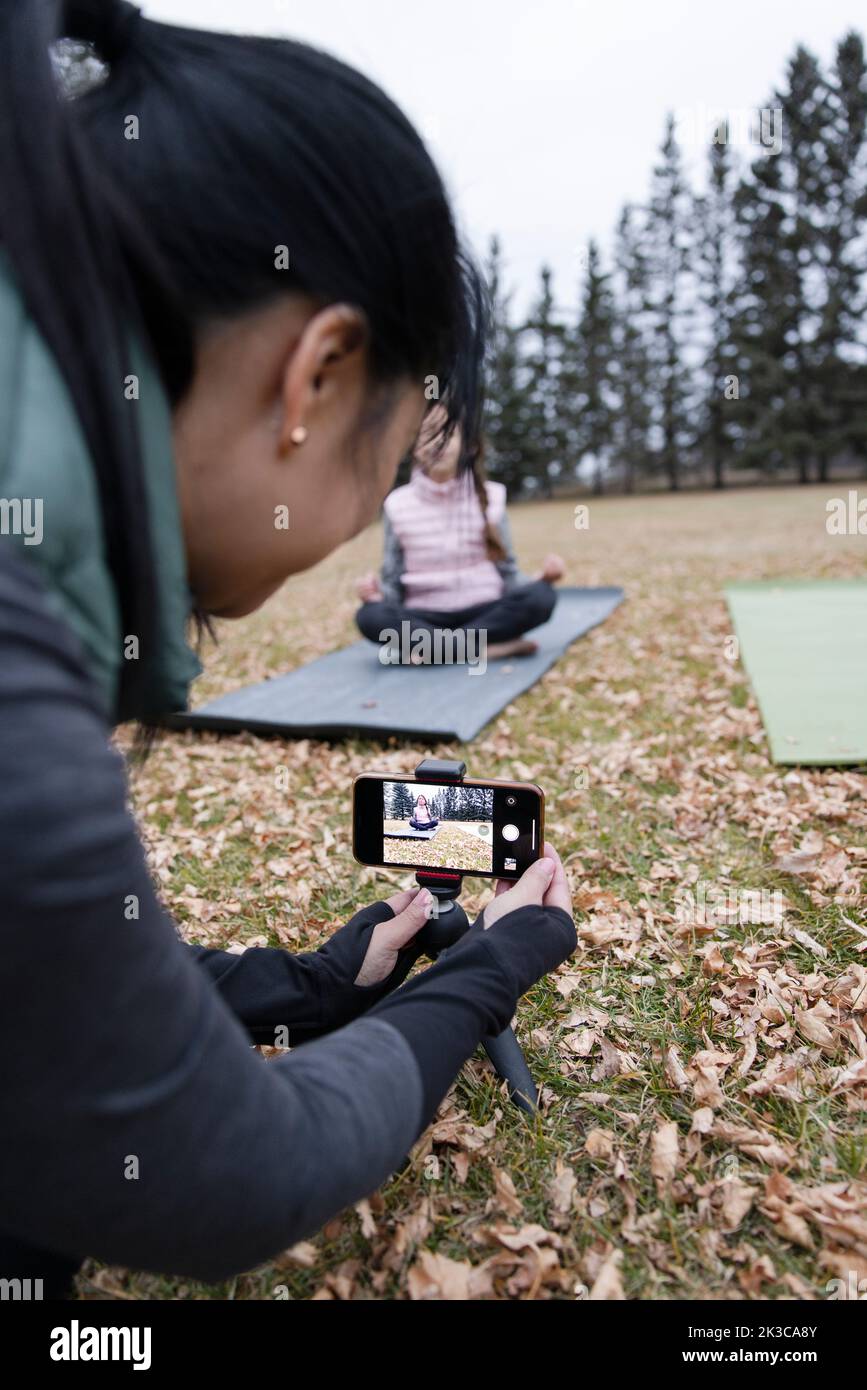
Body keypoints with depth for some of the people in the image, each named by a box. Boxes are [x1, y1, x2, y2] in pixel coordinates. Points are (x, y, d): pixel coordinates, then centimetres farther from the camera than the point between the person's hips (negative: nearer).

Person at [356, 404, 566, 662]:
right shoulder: (398, 504, 2)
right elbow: (393, 582, 4)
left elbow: (507, 573, 7)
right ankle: (490, 646, -29)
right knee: (370, 616, -31)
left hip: (485, 611, 1)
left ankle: (431, 646, -24)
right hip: (424, 617, -1)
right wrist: (376, 591, -19)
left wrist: (541, 577, -14)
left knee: (541, 598, -29)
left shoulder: (489, 498, 4)